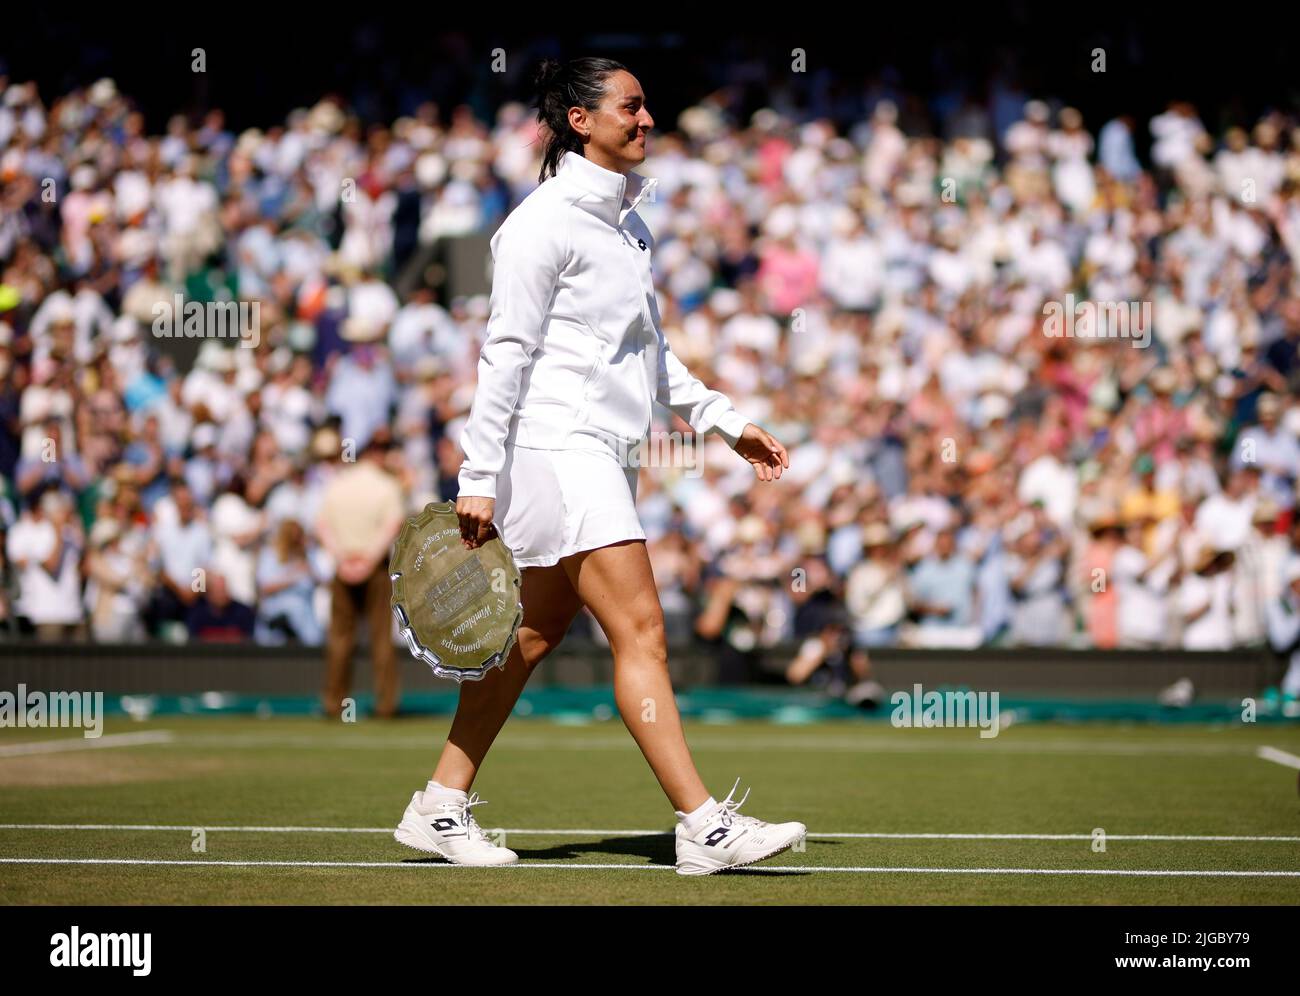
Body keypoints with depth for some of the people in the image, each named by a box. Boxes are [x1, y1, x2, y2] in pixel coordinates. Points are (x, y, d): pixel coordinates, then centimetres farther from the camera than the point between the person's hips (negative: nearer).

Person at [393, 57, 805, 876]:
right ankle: (705, 827, -13)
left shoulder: (627, 223, 16)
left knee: (539, 631, 11)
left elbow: (651, 350, 25)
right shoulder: (547, 222, -11)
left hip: (603, 454, 9)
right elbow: (507, 352, -12)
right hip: (555, 447, -9)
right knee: (641, 630, -12)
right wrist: (479, 477, -14)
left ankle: (441, 808, 19)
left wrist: (726, 422, 21)